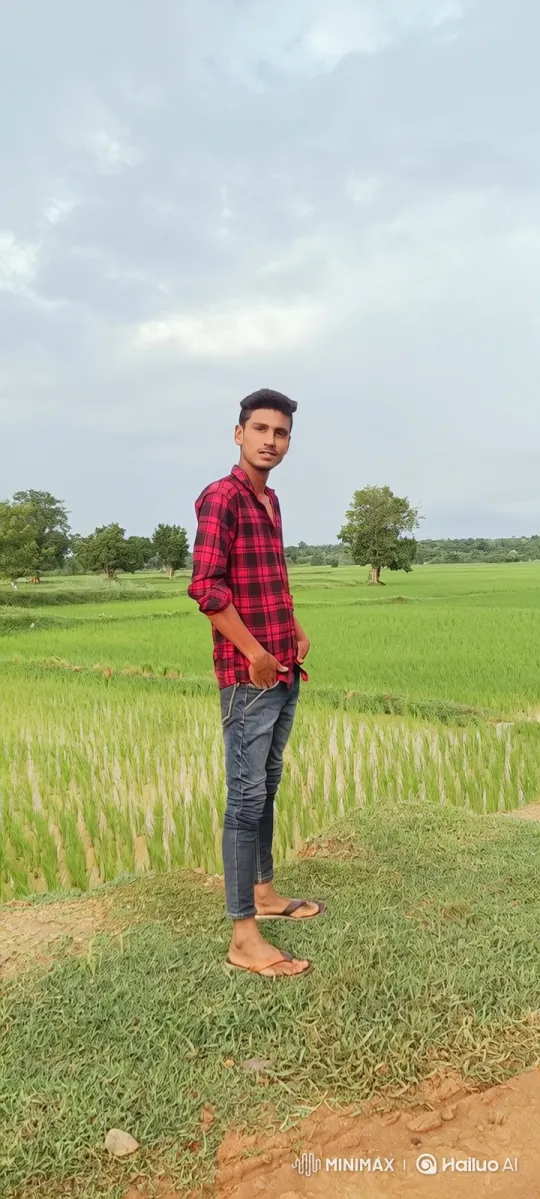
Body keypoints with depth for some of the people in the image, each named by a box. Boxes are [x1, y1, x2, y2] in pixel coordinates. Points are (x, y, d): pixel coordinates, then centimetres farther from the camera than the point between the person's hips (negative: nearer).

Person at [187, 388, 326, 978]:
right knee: (247, 796, -5)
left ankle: (264, 892, 33)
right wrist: (255, 654, -18)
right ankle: (244, 937, 3)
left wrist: (296, 632, 15)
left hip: (285, 671, 9)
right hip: (248, 675, -9)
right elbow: (205, 586, -21)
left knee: (268, 787, 18)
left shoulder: (271, 501, 15)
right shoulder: (221, 497, -12)